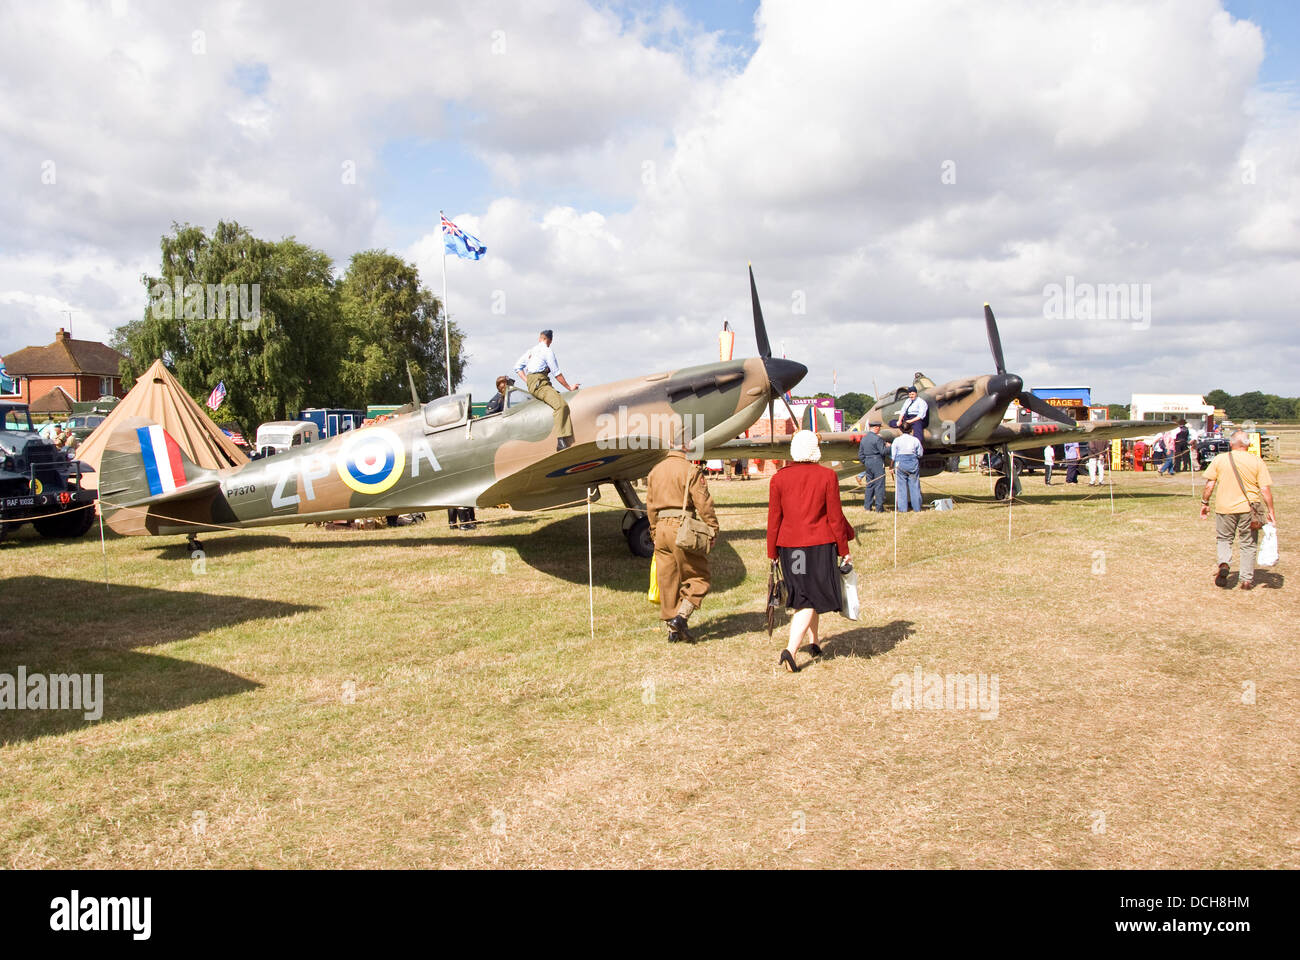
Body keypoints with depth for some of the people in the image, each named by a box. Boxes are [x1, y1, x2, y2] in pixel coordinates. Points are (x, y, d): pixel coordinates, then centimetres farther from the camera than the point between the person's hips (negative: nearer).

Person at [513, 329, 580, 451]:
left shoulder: (530, 350, 22)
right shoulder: (547, 351, -1)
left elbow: (517, 367, 24)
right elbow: (557, 374, -1)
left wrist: (527, 381, 16)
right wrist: (569, 388, 6)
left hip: (531, 385, 9)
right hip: (539, 383, -9)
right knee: (561, 405, -27)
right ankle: (561, 442, -43)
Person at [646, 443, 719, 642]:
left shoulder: (655, 471, 14)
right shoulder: (690, 470, -8)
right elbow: (703, 504, -12)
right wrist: (713, 529, -4)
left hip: (661, 528, 7)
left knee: (668, 580, 11)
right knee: (698, 577, 4)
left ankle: (673, 629, 15)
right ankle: (681, 617, -11)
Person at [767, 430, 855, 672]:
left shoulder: (779, 478, -2)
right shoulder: (827, 476, -7)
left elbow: (774, 519, 1)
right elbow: (835, 517, -4)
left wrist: (772, 553, 10)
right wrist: (844, 551, 4)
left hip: (789, 546, 3)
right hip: (819, 545, -3)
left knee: (803, 595, 20)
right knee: (813, 599, 2)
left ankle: (814, 643, 34)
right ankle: (791, 649, -14)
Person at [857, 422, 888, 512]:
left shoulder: (863, 438, 11)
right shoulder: (877, 438, -13)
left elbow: (860, 455, 14)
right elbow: (883, 451, -16)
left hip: (867, 462, 7)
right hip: (877, 463, -7)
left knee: (869, 485, 13)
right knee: (879, 485, -4)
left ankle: (867, 506, 13)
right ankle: (879, 507, -4)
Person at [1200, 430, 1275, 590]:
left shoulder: (1219, 459, -1)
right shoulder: (1257, 462, -2)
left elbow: (1209, 485, -2)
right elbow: (1265, 489, -4)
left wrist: (1204, 502, 10)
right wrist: (1271, 511, 3)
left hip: (1225, 507, 0)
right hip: (1249, 508, 0)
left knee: (1224, 539, 17)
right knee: (1249, 544, 11)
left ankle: (1223, 564, -9)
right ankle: (1247, 580, 12)